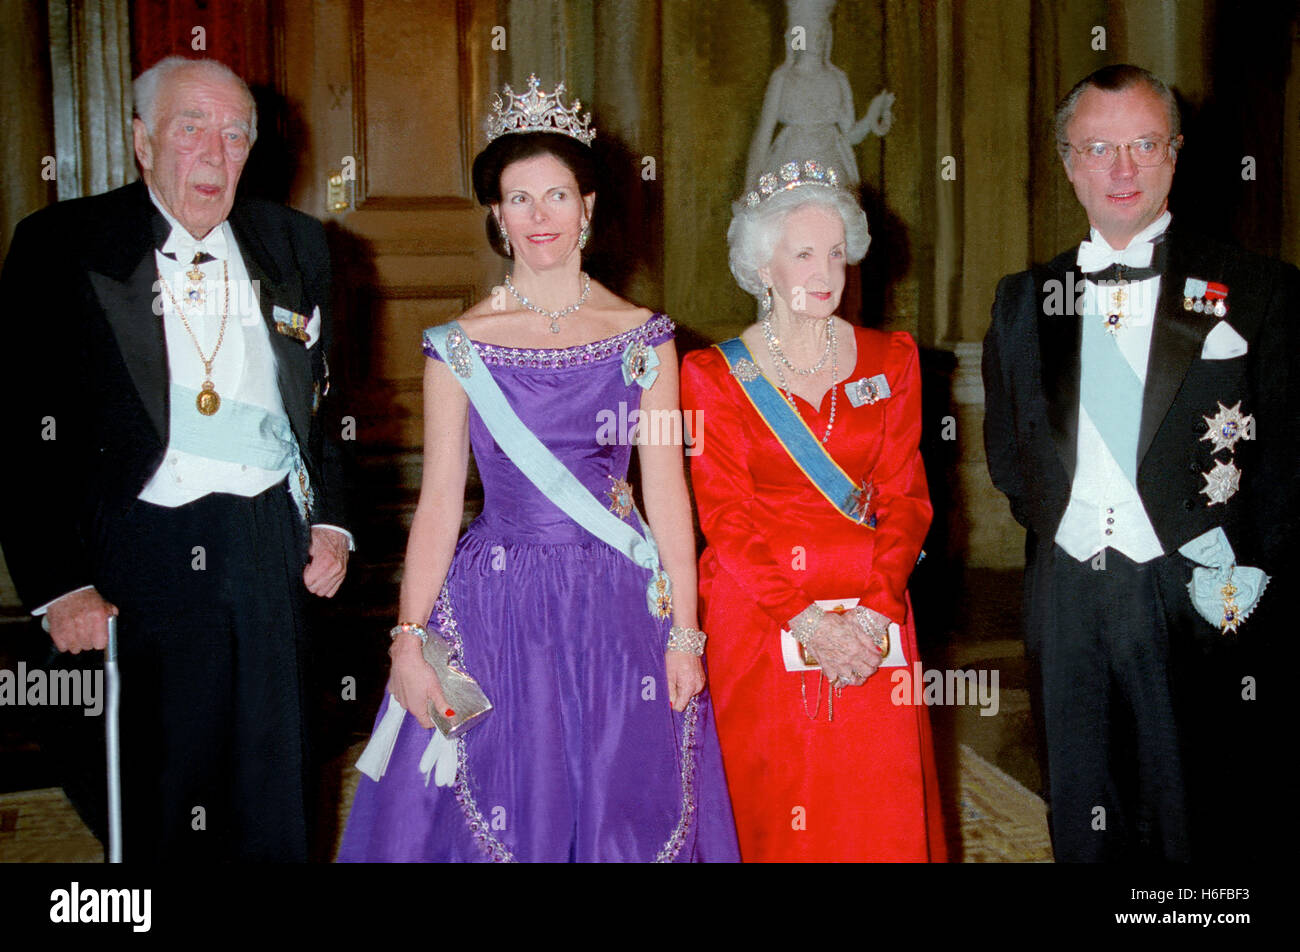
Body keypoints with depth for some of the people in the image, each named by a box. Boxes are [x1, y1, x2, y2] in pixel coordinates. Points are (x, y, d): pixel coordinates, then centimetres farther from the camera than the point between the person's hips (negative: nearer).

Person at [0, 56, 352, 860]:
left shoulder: (296, 246, 11)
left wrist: (330, 520, 7)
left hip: (269, 552, 3)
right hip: (131, 563, -3)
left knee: (272, 804, 10)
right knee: (142, 808, 5)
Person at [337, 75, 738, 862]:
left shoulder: (643, 337, 3)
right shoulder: (459, 346, 1)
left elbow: (666, 491, 1)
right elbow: (439, 502, 0)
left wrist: (684, 634, -2)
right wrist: (409, 639, -6)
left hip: (619, 606, 1)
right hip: (498, 607, -1)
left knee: (626, 811, 9)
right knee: (498, 816, 6)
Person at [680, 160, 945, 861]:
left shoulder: (890, 359, 7)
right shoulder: (714, 375, -1)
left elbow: (906, 499, 3)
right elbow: (725, 518, -5)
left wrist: (871, 613, -11)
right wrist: (807, 621, -15)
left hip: (872, 622, 2)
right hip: (759, 623, -2)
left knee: (882, 817, 5)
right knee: (775, 817, 3)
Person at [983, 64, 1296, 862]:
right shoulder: (1024, 300, 11)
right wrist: (1059, 529, 6)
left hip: (1204, 610, -3)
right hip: (1071, 607, 3)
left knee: (1208, 832, 4)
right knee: (1085, 829, 12)